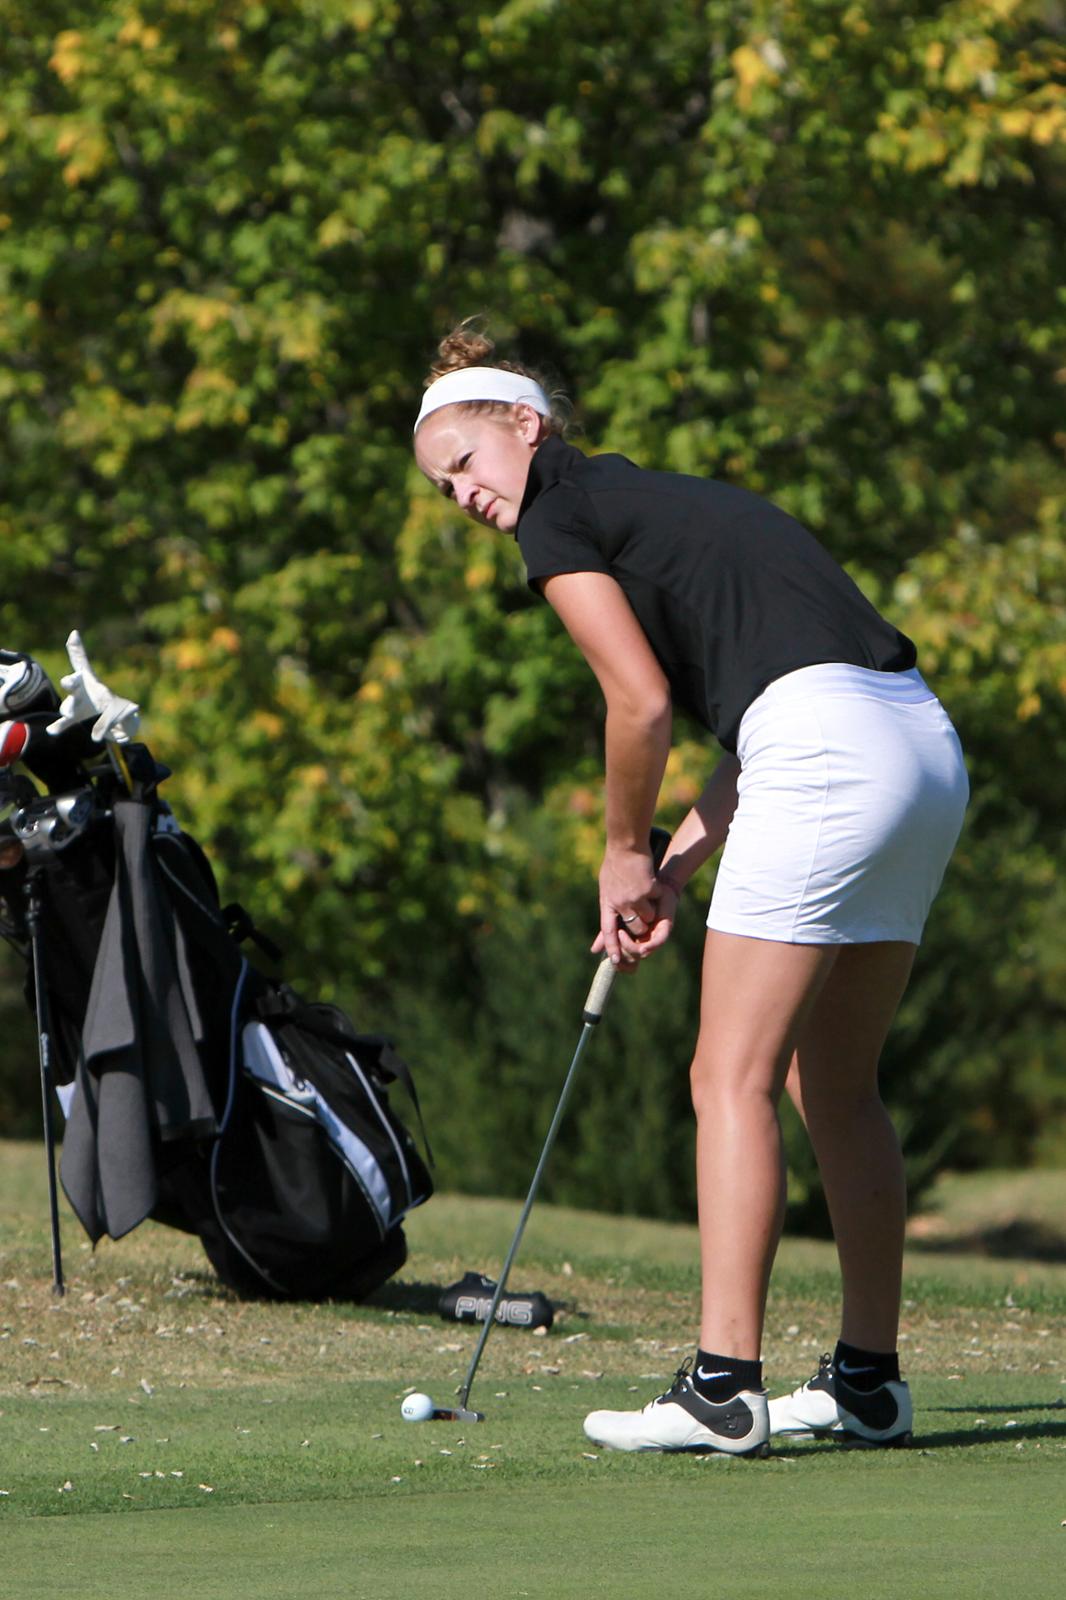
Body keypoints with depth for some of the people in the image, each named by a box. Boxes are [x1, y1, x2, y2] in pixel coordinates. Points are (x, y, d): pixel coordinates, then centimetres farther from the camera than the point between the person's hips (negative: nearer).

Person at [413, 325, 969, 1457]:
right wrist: (675, 870, 16)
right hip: (926, 743, 9)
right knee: (835, 1087, 15)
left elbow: (643, 701, -5)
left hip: (831, 755, -9)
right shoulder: (663, 503, 27)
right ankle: (868, 1382, 17)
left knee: (733, 1079, -6)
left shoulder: (559, 521, 2)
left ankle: (723, 1387, -12)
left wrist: (622, 854, 9)